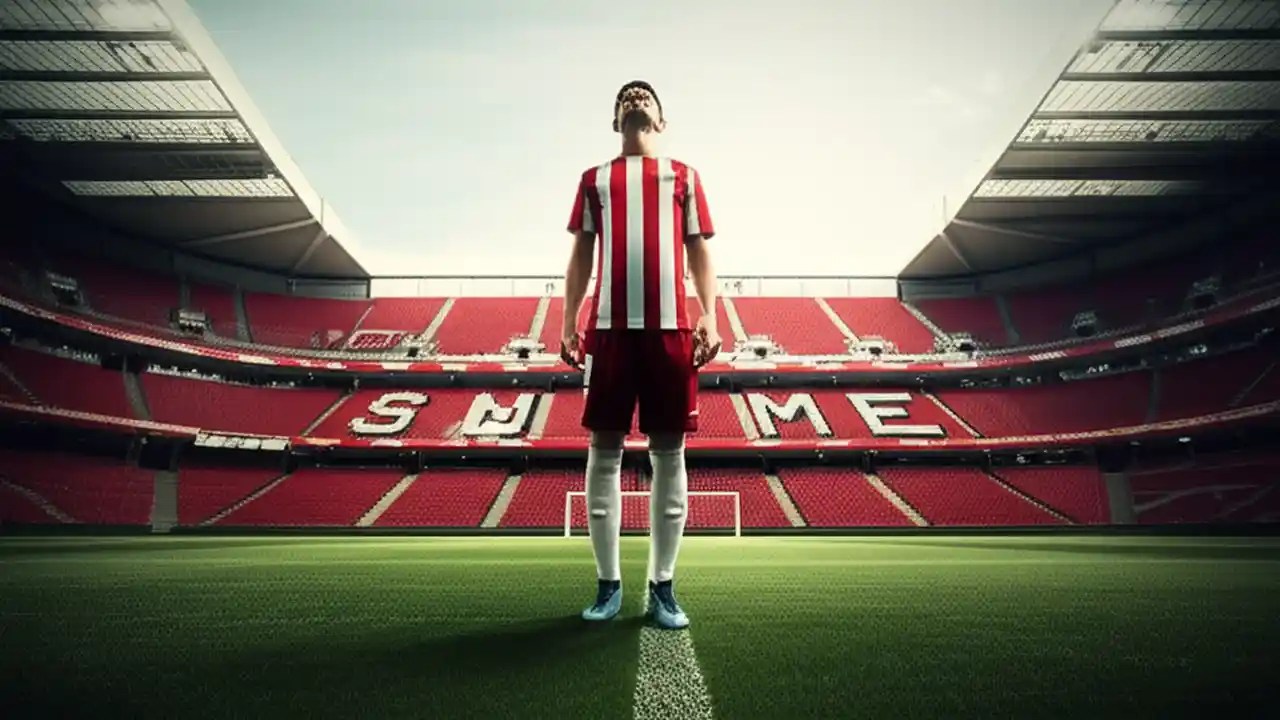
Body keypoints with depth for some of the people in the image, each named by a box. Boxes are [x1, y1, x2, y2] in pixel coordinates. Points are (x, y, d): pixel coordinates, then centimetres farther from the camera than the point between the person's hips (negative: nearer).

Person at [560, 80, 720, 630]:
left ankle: (662, 588, 10)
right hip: (609, 328, 1)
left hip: (670, 328, 0)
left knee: (668, 455, 0)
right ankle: (608, 584, 11)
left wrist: (709, 318, -2)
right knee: (604, 452, 0)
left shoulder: (683, 176, 18)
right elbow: (581, 256, 15)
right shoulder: (595, 180, 19)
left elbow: (699, 252, 12)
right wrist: (568, 324, 4)